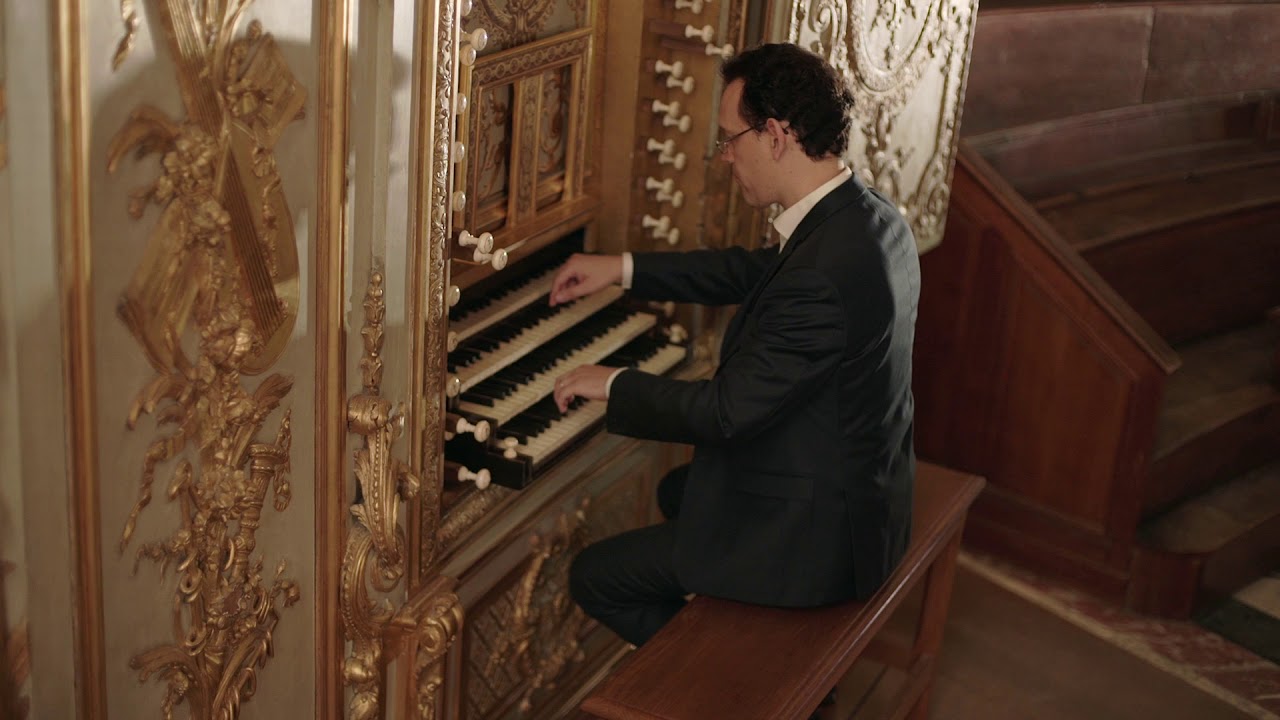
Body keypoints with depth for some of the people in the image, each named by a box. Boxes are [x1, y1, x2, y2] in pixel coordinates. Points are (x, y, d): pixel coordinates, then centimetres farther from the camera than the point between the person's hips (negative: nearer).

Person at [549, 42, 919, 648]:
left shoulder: (824, 273, -32)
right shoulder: (870, 217, -1)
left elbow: (727, 411, -27)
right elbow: (754, 273, 15)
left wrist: (613, 385, -11)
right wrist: (625, 268, 16)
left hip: (814, 537, -10)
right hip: (862, 491, 10)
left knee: (596, 577, 1)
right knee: (677, 492, 32)